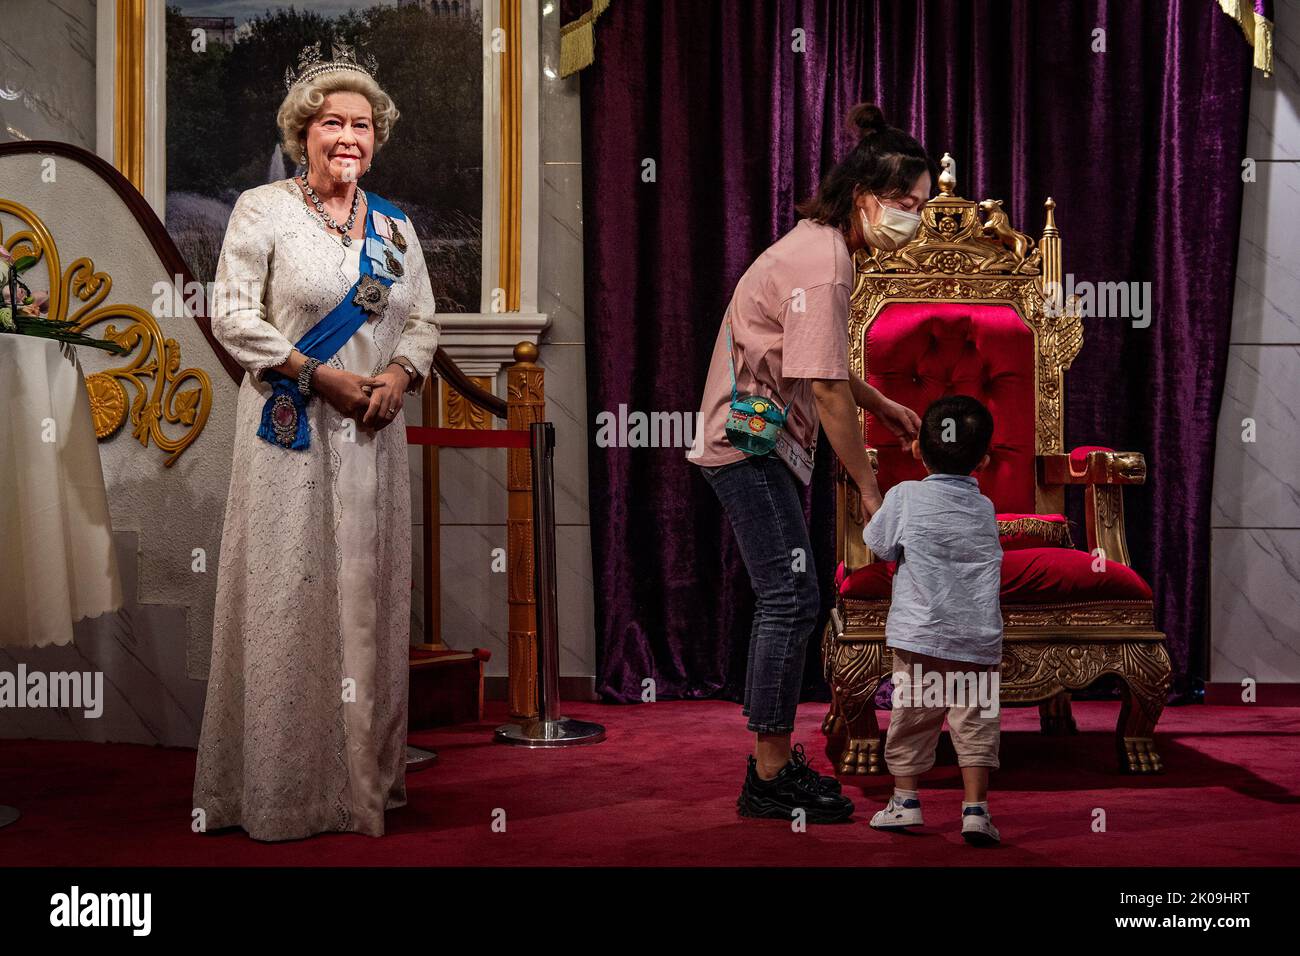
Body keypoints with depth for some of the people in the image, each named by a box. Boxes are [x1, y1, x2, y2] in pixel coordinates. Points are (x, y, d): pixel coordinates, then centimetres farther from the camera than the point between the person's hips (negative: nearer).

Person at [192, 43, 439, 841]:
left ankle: (364, 775, 19)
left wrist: (400, 374, -8)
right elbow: (234, 316, -7)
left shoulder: (396, 226, 12)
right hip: (290, 431, -4)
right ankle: (283, 784, 10)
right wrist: (319, 376, -14)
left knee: (369, 595, 8)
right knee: (288, 596, -1)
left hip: (372, 437, 5)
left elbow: (424, 322, 13)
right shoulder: (263, 210, -1)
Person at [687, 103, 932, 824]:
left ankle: (773, 763, 22)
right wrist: (869, 488, -15)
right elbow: (826, 391, -22)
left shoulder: (819, 245, 12)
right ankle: (770, 778, -1)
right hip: (751, 441, -11)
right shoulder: (823, 265, -20)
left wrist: (880, 405, 23)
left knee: (785, 601, 13)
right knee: (792, 599, -9)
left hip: (754, 441, 11)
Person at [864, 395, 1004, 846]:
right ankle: (975, 807, -1)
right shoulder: (984, 508, 9)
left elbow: (877, 544, 5)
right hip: (979, 638, 2)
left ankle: (905, 798, 17)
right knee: (975, 721, 5)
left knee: (911, 716, 11)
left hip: (921, 636, -2)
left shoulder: (905, 496, -4)